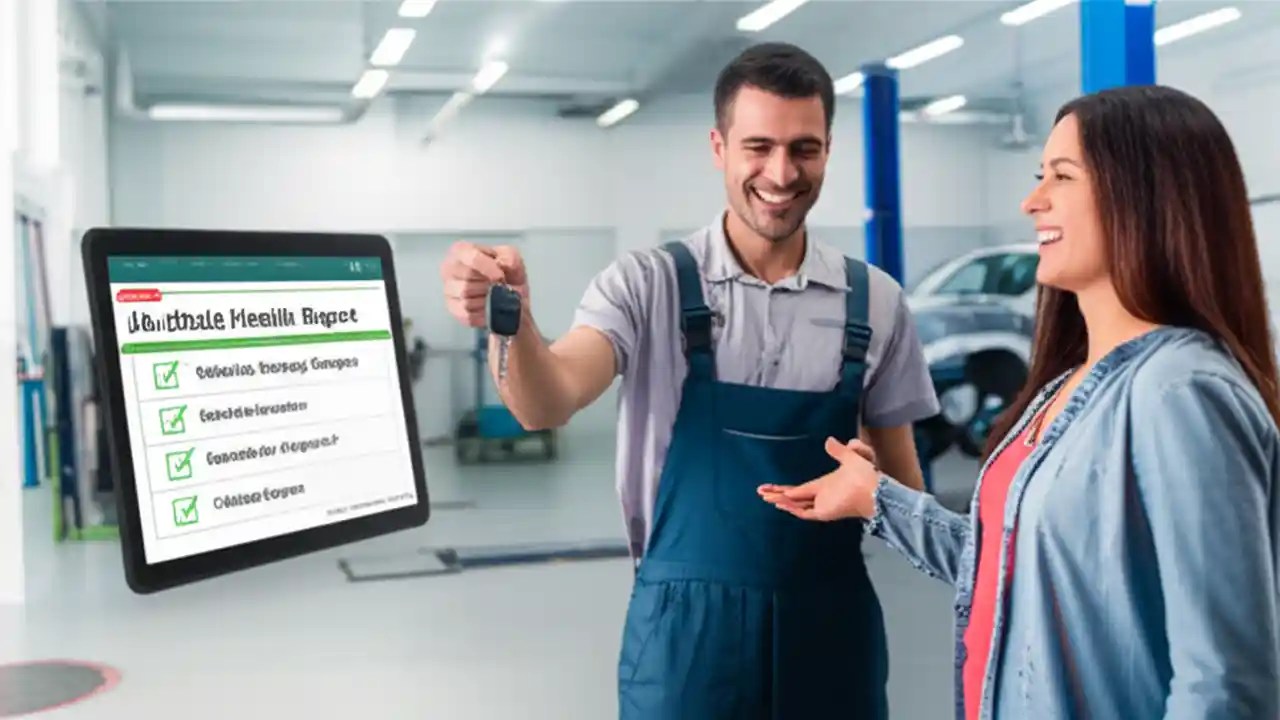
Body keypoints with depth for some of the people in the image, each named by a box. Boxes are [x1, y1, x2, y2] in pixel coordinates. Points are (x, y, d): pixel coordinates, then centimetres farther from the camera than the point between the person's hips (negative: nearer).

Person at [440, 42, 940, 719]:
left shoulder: (874, 301, 0)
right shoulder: (649, 283, -7)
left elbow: (901, 480, 8)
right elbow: (548, 405, -23)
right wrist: (510, 318, -41)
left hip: (829, 623, 2)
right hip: (686, 625, -2)